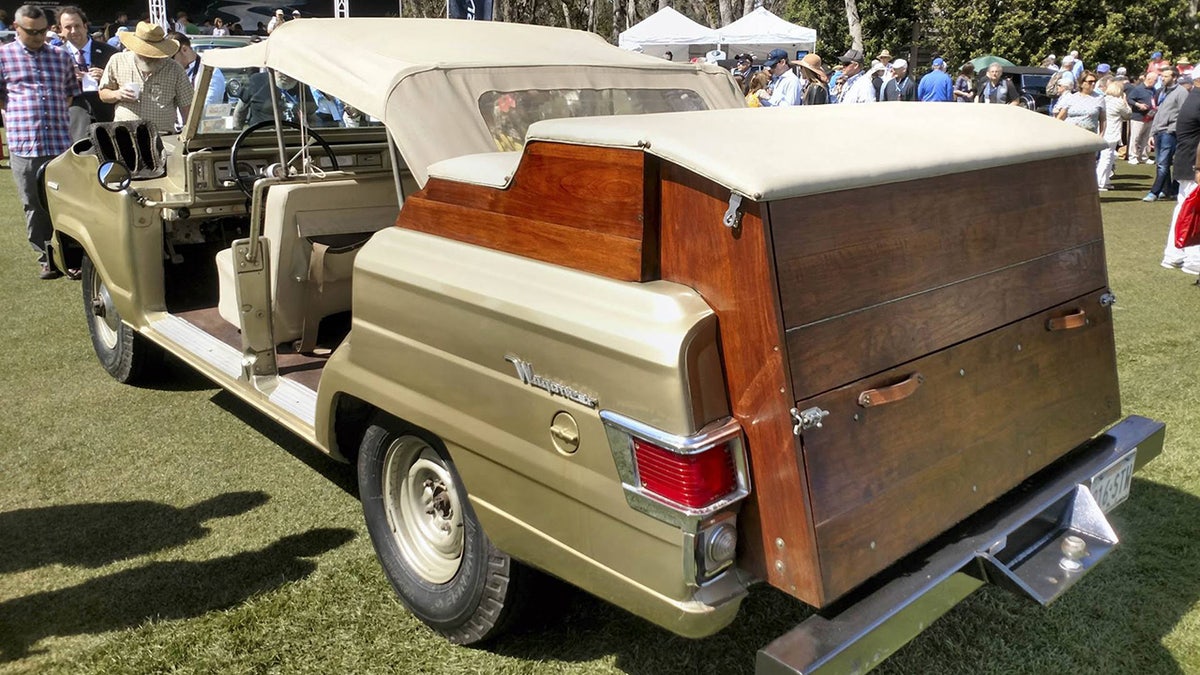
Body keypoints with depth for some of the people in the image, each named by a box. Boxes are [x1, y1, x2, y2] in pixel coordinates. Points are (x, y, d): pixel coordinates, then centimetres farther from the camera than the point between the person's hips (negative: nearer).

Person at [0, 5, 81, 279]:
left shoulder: (61, 56, 13)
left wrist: (55, 114, 8)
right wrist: (26, 114, 0)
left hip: (61, 143, 1)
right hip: (24, 144, -1)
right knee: (35, 207, 6)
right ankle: (45, 259, 16)